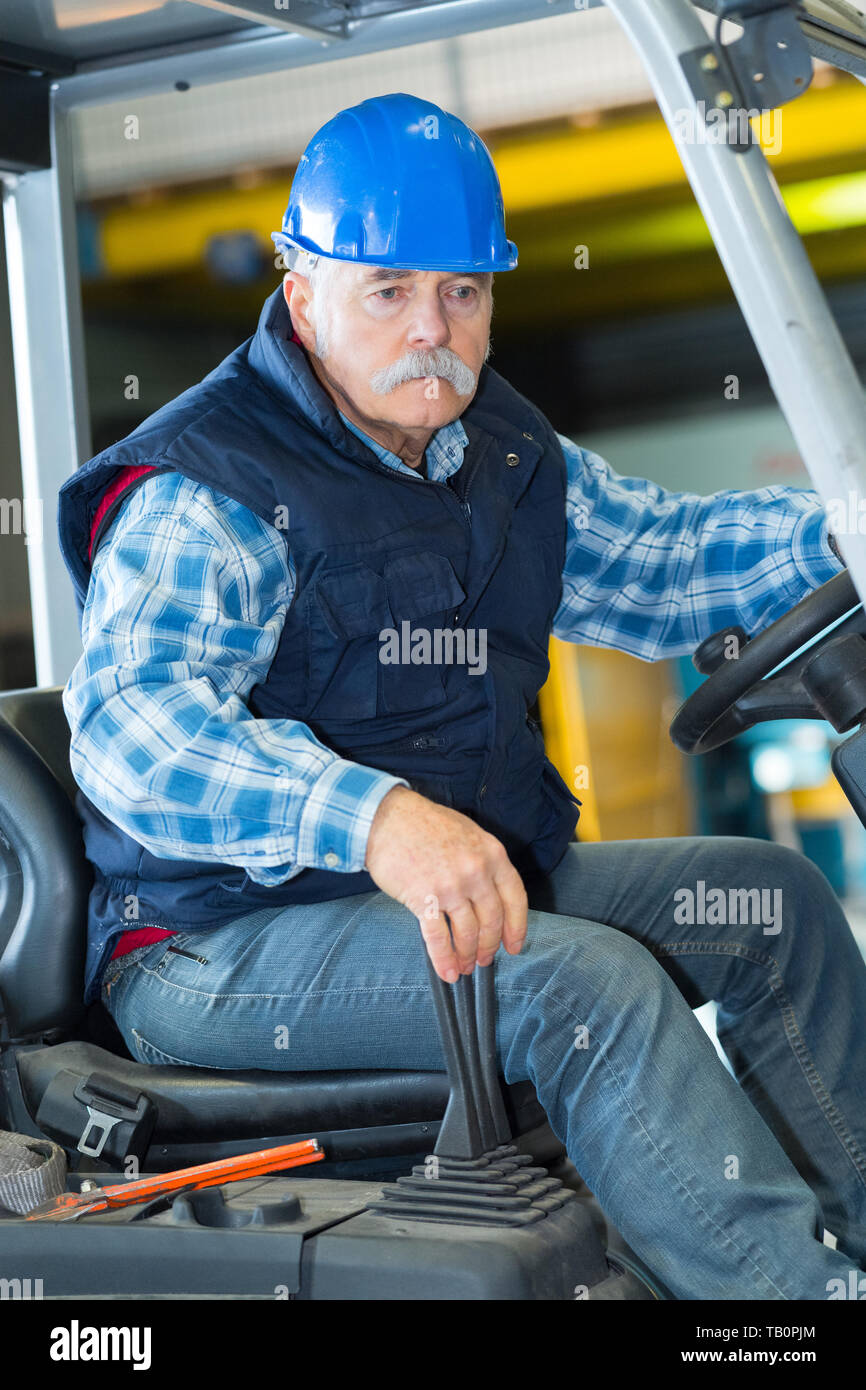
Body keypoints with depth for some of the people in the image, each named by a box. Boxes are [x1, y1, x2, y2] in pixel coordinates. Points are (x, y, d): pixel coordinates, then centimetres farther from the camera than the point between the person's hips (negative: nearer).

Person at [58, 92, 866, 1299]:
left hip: (467, 882, 9)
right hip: (224, 946, -8)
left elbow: (655, 559, 23)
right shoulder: (206, 489, -16)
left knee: (768, 896, 3)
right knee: (584, 981, -29)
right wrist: (374, 817, -48)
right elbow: (135, 719, -32)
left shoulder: (503, 456, 12)